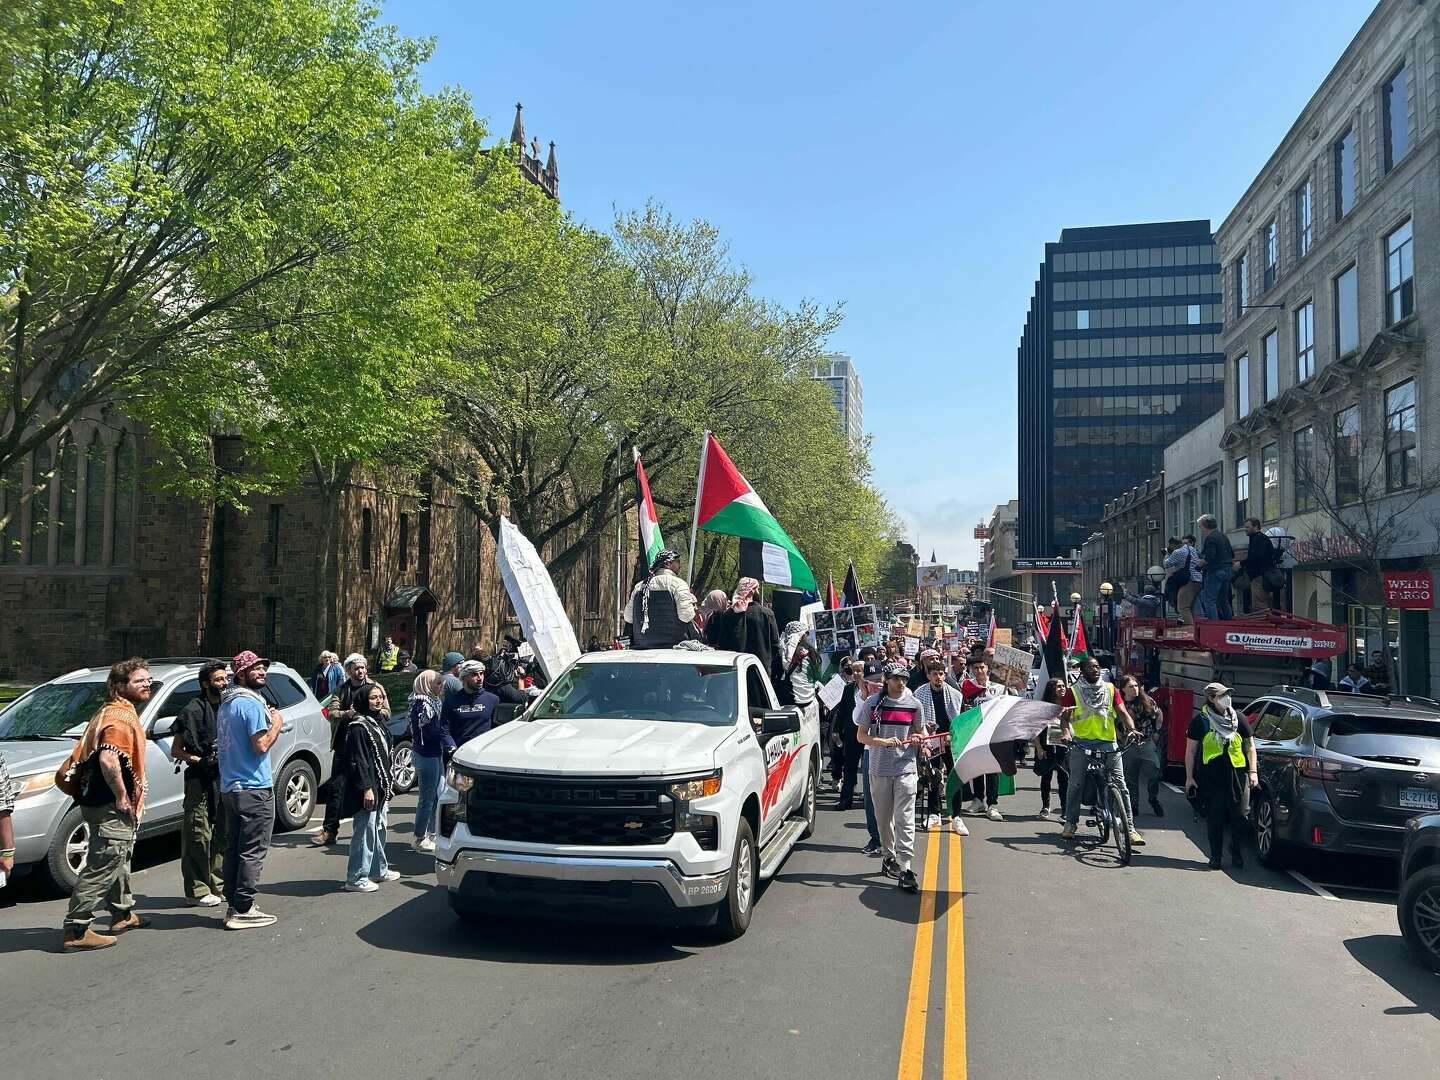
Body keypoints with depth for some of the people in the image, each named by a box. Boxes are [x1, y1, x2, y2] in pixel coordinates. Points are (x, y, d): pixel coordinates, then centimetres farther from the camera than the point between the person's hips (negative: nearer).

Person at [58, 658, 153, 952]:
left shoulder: (111, 711, 16)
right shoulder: (121, 716, -17)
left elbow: (100, 752, 24)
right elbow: (108, 759, -32)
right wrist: (121, 796, -23)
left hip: (101, 801, 11)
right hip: (111, 806, -11)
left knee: (118, 859, 23)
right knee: (102, 867, -7)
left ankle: (123, 915, 37)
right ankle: (76, 931, -3)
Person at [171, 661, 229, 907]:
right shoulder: (194, 711, -8)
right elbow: (176, 751, -7)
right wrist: (201, 760, -19)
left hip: (225, 778, 7)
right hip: (200, 782, -7)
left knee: (222, 834, 12)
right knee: (199, 835, -4)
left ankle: (217, 883, 23)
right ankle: (197, 889, 2)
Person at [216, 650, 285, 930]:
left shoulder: (225, 704, 13)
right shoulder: (251, 704, -16)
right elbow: (261, 746, -21)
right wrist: (276, 724, -5)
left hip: (229, 787, 9)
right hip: (254, 789, -9)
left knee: (234, 849, 12)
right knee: (253, 852, -3)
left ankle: (234, 906, 18)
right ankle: (243, 910, -1)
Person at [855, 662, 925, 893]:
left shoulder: (913, 704, 5)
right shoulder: (873, 703, 1)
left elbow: (920, 733, 17)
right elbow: (861, 736, 1)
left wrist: (917, 739, -7)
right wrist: (884, 741, -15)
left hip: (906, 768, -1)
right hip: (879, 768, 1)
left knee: (905, 819, -9)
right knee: (883, 817, 12)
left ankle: (904, 868, -11)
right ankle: (889, 856, 31)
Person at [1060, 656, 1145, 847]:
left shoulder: (1110, 689, 12)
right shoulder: (1074, 691, 7)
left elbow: (1123, 712, 4)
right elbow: (1065, 716, 1)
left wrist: (1131, 729, -15)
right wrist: (1065, 732, -19)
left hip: (1107, 742, 1)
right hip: (1081, 743, -1)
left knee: (1120, 786, -5)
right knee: (1076, 785, 3)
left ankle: (1130, 828, -2)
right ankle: (1070, 823, 18)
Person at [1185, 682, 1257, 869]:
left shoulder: (1239, 719, 8)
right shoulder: (1201, 721, 1)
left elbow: (1250, 746, 13)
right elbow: (1190, 751, 4)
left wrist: (1253, 771, 4)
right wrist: (1189, 777, 0)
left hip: (1237, 775, 2)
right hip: (1211, 777, -1)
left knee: (1240, 816, 1)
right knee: (1214, 818, 4)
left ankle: (1236, 851, 23)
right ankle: (1216, 856, 15)